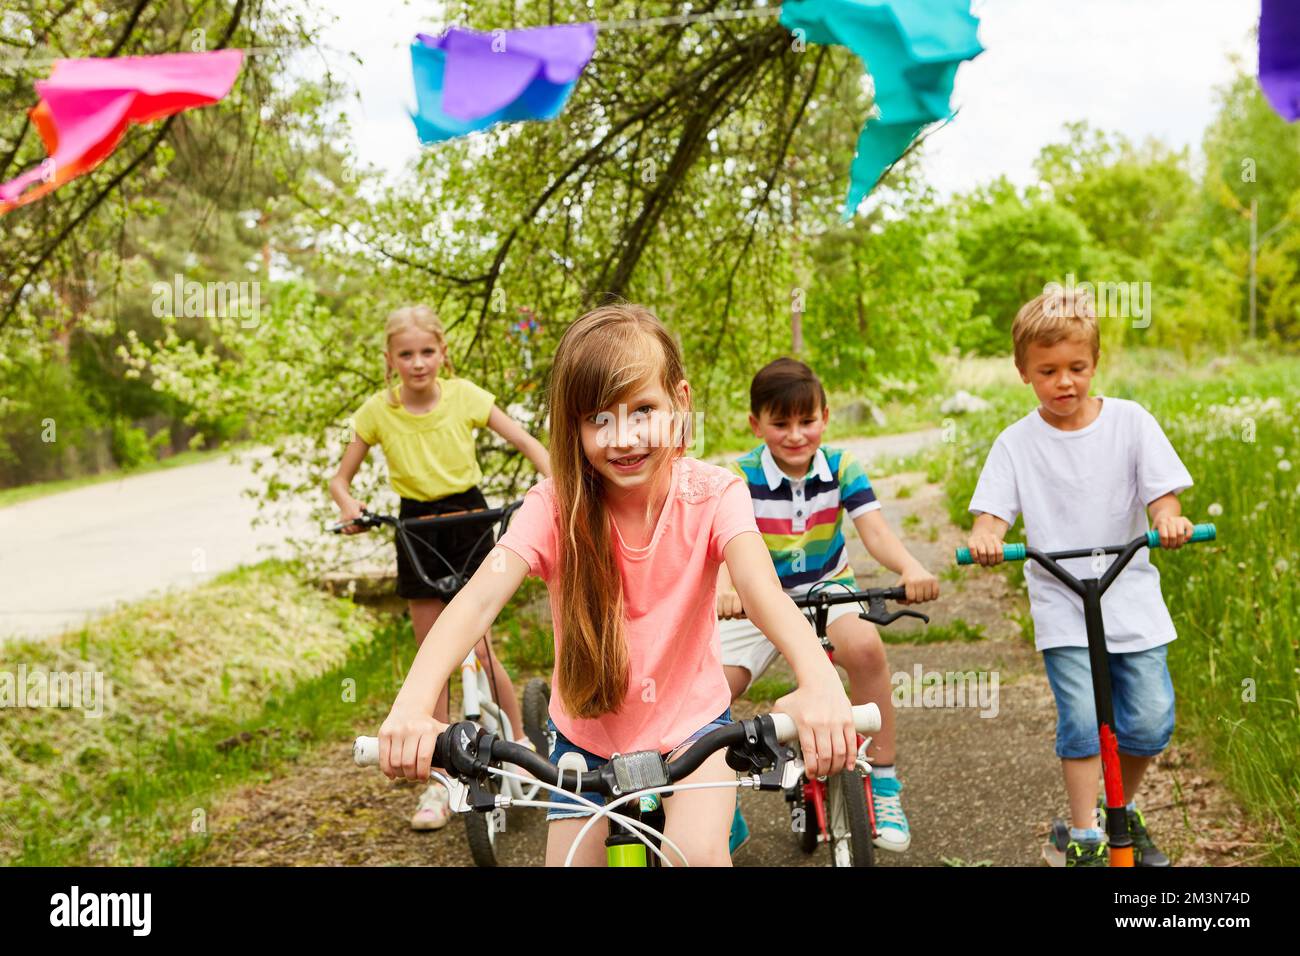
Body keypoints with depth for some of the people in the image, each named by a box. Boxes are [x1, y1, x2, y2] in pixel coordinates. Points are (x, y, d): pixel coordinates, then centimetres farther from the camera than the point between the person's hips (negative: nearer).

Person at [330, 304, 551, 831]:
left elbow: (526, 441, -5)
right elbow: (340, 477, 0)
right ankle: (441, 780, 14)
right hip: (416, 529, 2)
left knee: (479, 650, -6)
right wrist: (349, 506, -22)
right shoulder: (378, 410, -7)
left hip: (469, 518, -1)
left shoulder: (464, 395, -9)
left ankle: (523, 745, 16)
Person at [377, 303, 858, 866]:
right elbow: (479, 598, -33)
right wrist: (411, 705, -52)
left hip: (691, 720, -2)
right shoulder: (554, 506, -18)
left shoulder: (712, 495, -19)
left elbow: (762, 589, -37)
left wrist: (820, 682, -58)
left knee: (697, 854, -25)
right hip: (586, 733, 2)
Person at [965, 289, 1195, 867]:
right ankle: (1083, 839, 3)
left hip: (1131, 597, 1)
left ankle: (1124, 811, 28)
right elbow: (993, 509, -6)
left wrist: (1168, 517, -27)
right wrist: (985, 536, -29)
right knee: (1081, 720, -11)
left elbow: (1162, 488, -4)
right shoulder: (1016, 443, -1)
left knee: (1150, 720, 1)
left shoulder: (1130, 421, 0)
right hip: (1061, 606, -1)